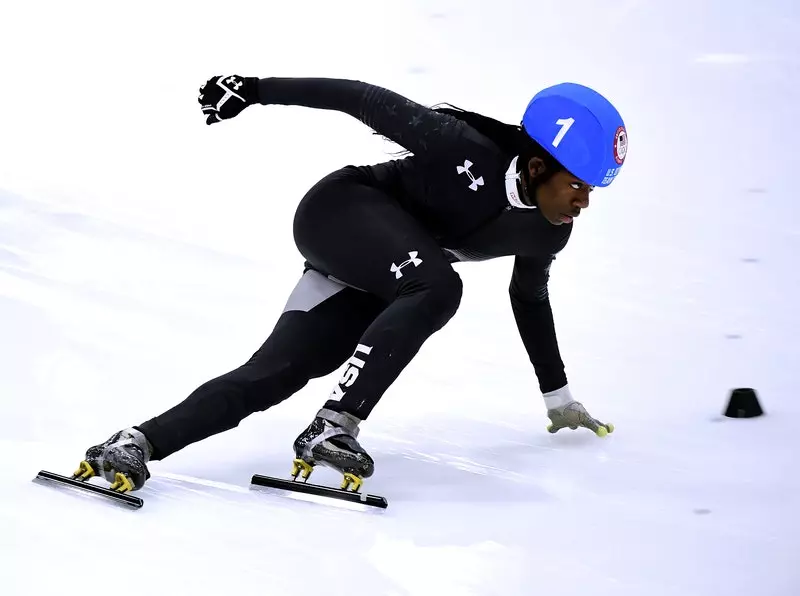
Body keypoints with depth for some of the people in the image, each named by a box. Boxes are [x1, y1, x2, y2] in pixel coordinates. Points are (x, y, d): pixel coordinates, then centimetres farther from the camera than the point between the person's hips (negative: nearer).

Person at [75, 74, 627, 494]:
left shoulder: (548, 233, -4)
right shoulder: (463, 147, -26)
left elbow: (530, 299, 16)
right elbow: (366, 98, -19)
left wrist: (558, 396, 26)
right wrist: (257, 88, -16)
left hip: (378, 286, 7)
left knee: (275, 374, -12)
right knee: (437, 286, -35)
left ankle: (140, 442, -15)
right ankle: (333, 427, -34)